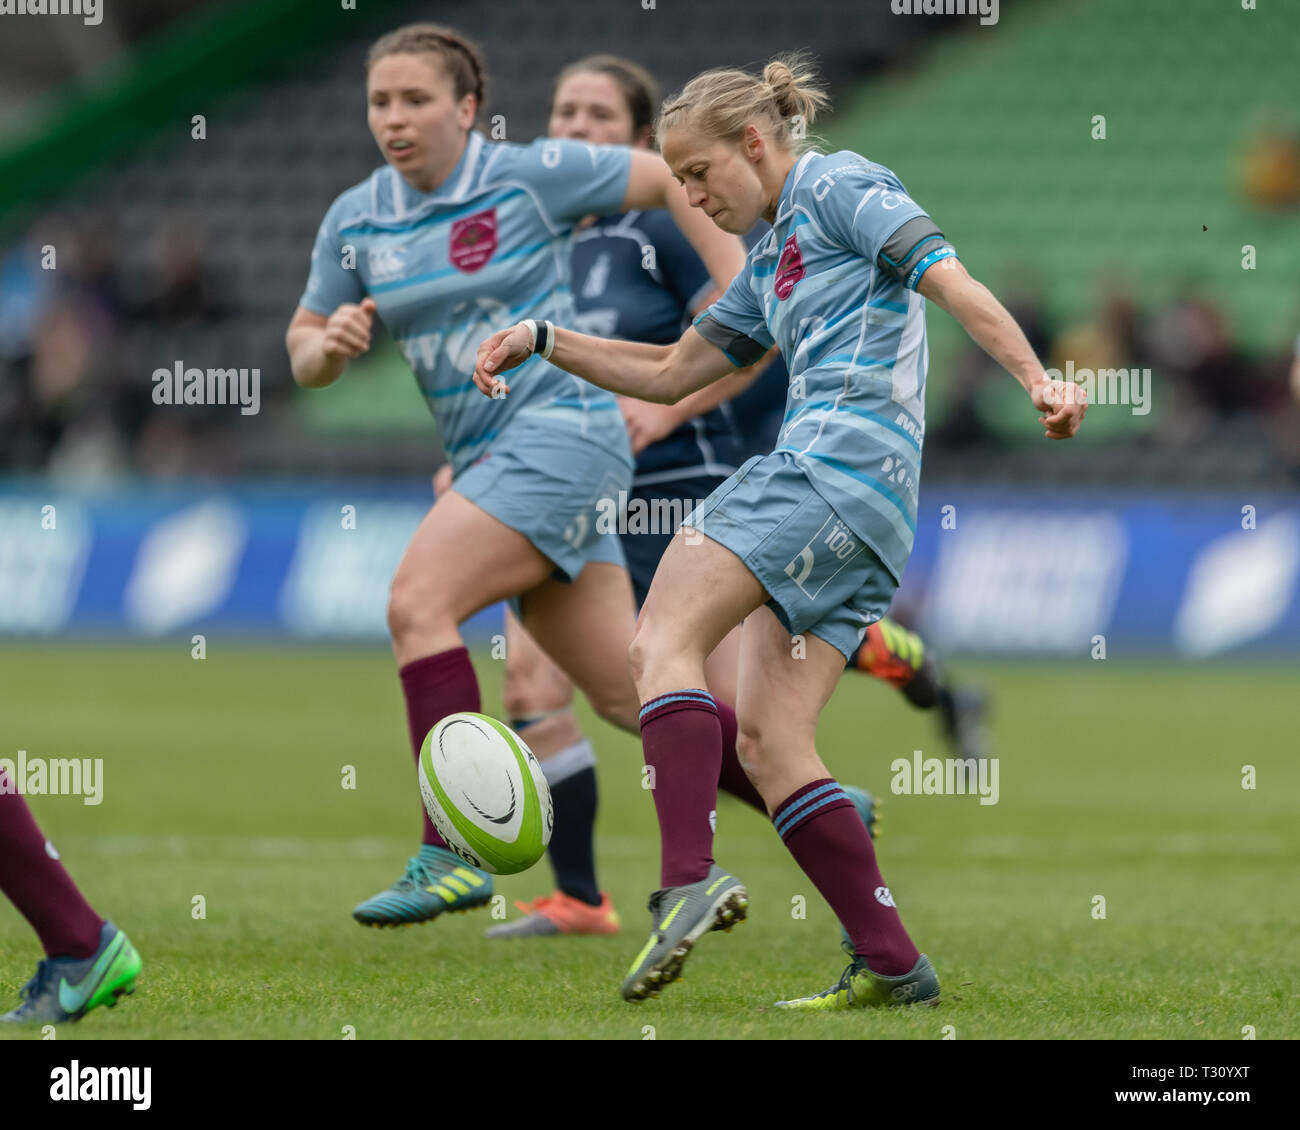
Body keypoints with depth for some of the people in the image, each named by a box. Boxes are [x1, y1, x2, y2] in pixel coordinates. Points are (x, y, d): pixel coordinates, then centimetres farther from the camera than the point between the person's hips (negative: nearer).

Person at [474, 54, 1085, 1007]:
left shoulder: (839, 187, 4)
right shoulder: (773, 262, 30)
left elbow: (949, 279, -9)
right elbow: (670, 373, 35)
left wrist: (1038, 380, -21)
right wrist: (544, 341, 26)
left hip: (842, 458, -9)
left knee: (664, 639, -17)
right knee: (767, 739, 0)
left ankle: (690, 876, -34)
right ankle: (891, 962, -7)